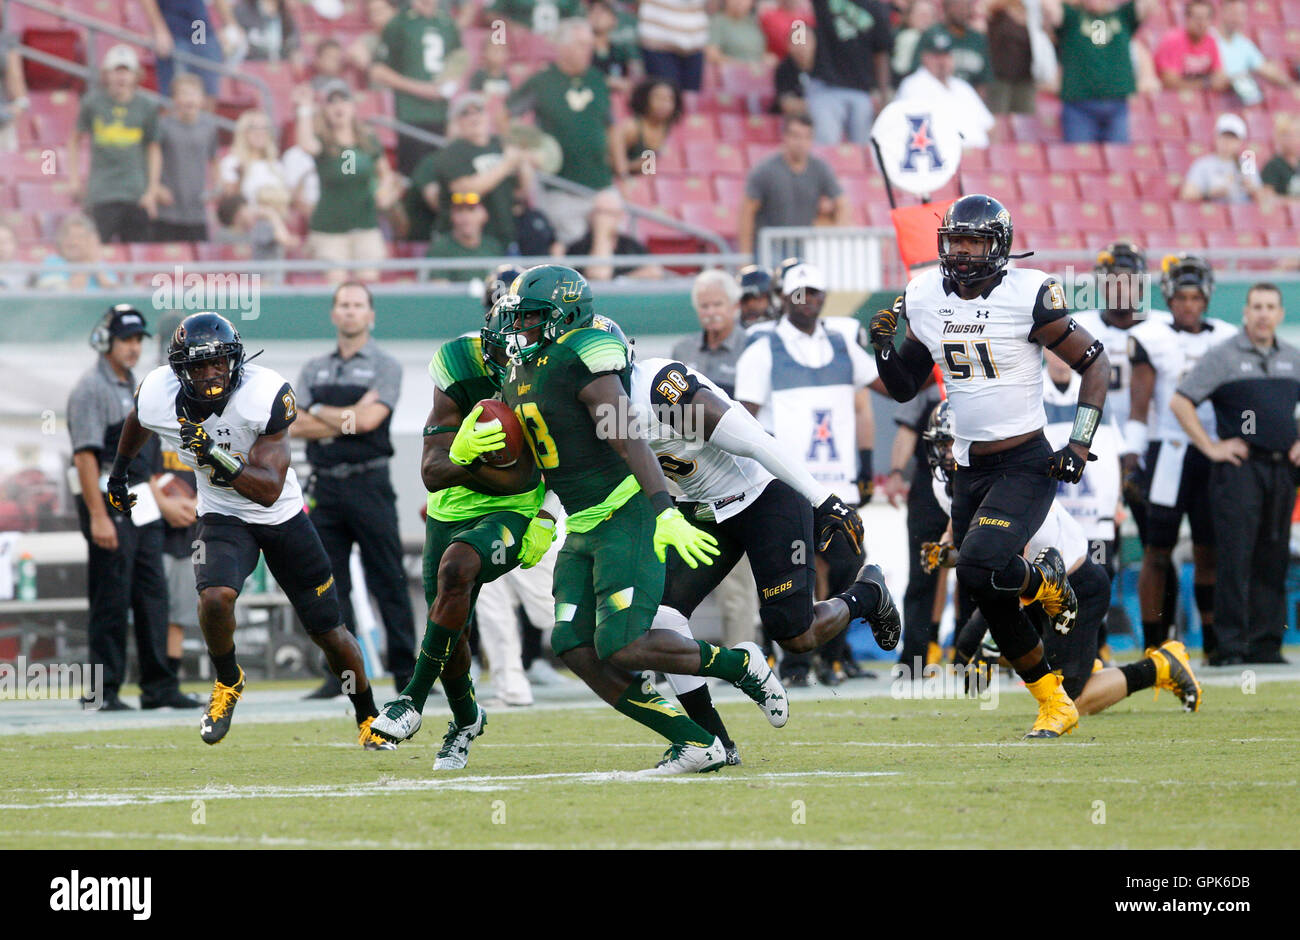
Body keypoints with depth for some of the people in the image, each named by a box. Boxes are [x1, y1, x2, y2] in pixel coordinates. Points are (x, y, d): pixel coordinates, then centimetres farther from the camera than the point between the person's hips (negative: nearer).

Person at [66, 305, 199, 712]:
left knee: (153, 597, 7)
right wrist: (97, 516, -22)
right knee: (111, 601, -6)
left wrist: (160, 499, 23)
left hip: (143, 508, 8)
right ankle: (104, 690, -1)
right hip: (109, 506, -8)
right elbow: (85, 455, -16)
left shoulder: (134, 388, 17)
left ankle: (159, 687, 10)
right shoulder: (90, 389, -9)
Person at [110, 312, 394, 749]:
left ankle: (367, 718, 32)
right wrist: (119, 471, 25)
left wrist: (216, 456, -45)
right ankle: (227, 684, 1)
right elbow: (138, 423, 9)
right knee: (215, 598, -29)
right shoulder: (158, 398, -19)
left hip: (282, 516, -1)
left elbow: (269, 489, -32)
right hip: (223, 516, 1)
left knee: (329, 631, 6)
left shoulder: (265, 396, -29)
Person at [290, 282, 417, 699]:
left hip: (369, 486, -4)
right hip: (325, 487, 4)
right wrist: (348, 419, -8)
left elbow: (368, 421, -12)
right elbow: (295, 425, 3)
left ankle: (406, 671, -1)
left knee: (388, 582, -4)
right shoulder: (314, 369, 16)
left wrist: (321, 413, -1)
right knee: (331, 584, 2)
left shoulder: (385, 367, 3)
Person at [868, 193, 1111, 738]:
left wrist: (1080, 443, -13)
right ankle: (1055, 705, 22)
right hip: (969, 470, 6)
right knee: (993, 606, 6)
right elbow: (904, 388, 14)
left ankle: (1048, 580, 5)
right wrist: (884, 347, -6)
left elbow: (1095, 364, -5)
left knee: (981, 567, -27)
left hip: (1026, 467, -6)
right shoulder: (925, 301, 4)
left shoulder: (1027, 298, -13)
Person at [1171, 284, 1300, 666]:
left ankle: (1266, 643, 10)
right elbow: (1180, 402, -6)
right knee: (1235, 557, -10)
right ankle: (1231, 644, -9)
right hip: (1239, 466, -5)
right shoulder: (1223, 356, -2)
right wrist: (1210, 447, -9)